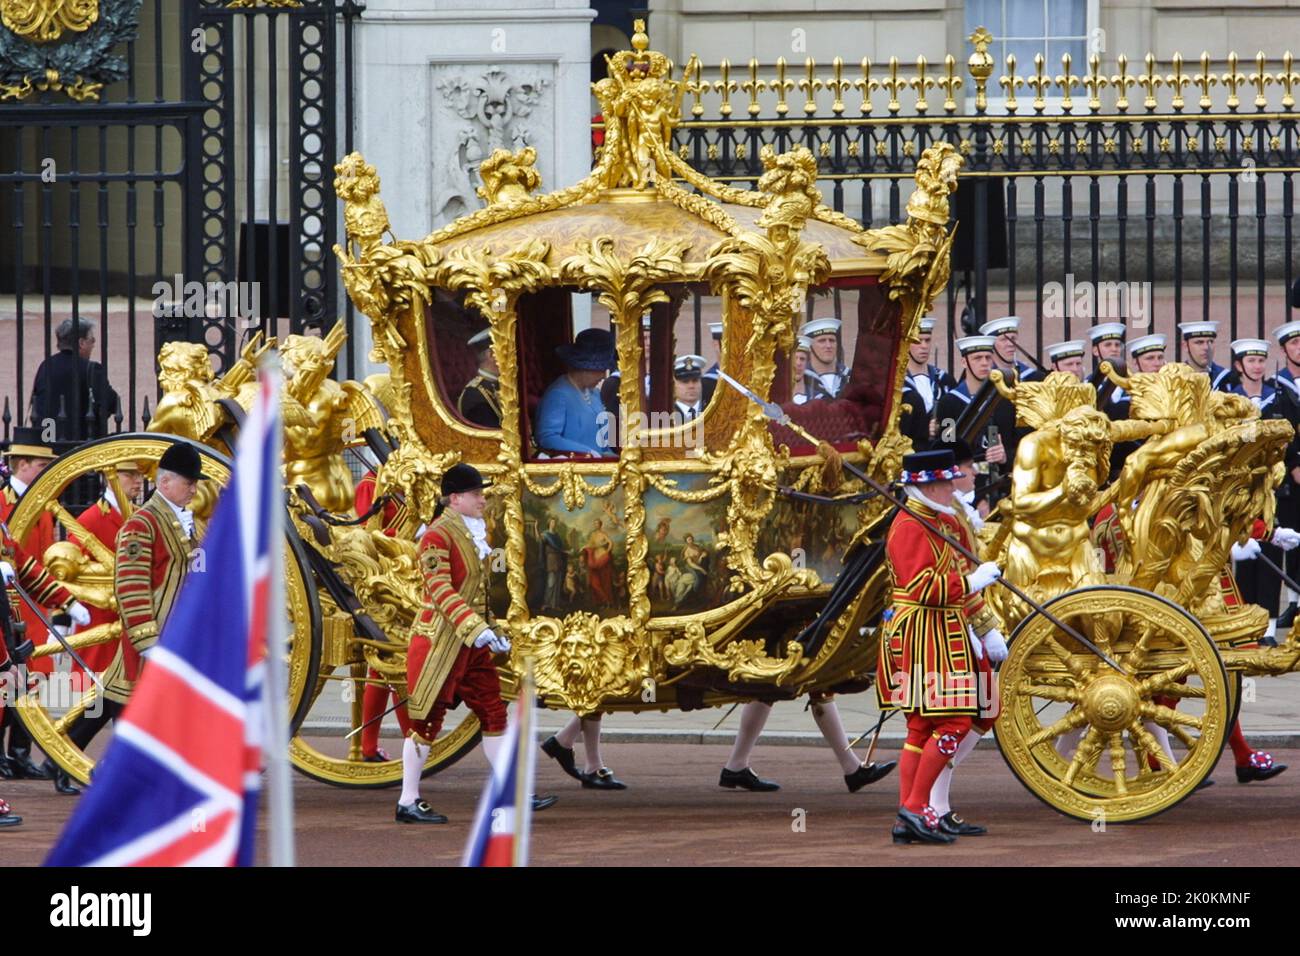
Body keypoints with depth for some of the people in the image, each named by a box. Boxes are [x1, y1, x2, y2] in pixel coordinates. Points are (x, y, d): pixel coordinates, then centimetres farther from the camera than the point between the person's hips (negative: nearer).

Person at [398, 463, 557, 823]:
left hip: (470, 644, 9)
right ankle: (408, 803, 2)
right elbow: (440, 591, -23)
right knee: (427, 717, -4)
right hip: (438, 640, -9)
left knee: (493, 711, 8)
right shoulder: (437, 537, -14)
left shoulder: (475, 534, 14)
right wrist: (476, 629, -31)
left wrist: (492, 634, 19)